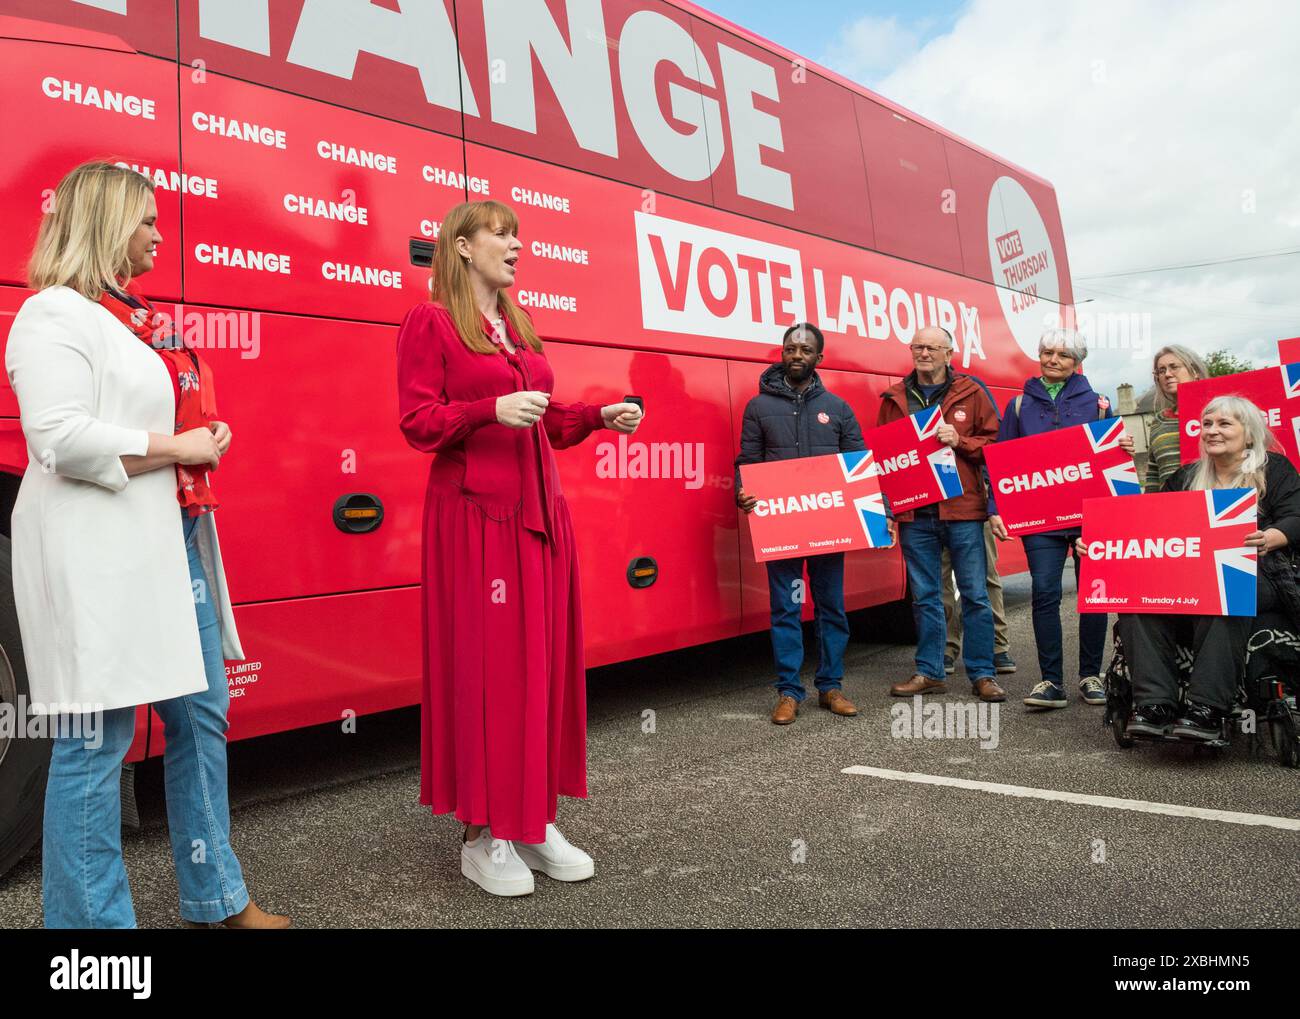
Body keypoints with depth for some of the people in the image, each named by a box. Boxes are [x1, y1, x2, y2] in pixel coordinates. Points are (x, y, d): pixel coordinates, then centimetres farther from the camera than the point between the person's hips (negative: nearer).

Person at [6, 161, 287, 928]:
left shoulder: (139, 317, 20)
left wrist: (207, 438, 6)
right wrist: (176, 448, -13)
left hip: (174, 541, 10)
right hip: (101, 552, -10)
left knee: (201, 714, 13)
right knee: (97, 739, -1)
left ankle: (217, 897, 27)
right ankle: (92, 916, 14)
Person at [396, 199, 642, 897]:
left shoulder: (518, 328, 20)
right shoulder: (430, 322, 0)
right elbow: (417, 421, -8)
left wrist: (600, 417, 5)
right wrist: (492, 410, -21)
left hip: (540, 512, 7)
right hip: (474, 514, -7)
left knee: (544, 659, 7)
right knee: (484, 664, -4)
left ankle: (536, 820, 18)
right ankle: (484, 834, 8)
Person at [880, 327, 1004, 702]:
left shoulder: (971, 393, 5)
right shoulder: (894, 399, 11)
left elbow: (995, 443, 4)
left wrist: (958, 440, -12)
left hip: (962, 508, -2)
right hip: (914, 513, 2)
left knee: (975, 595, 3)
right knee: (925, 597, 10)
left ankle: (982, 674, 14)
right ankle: (929, 672, 20)